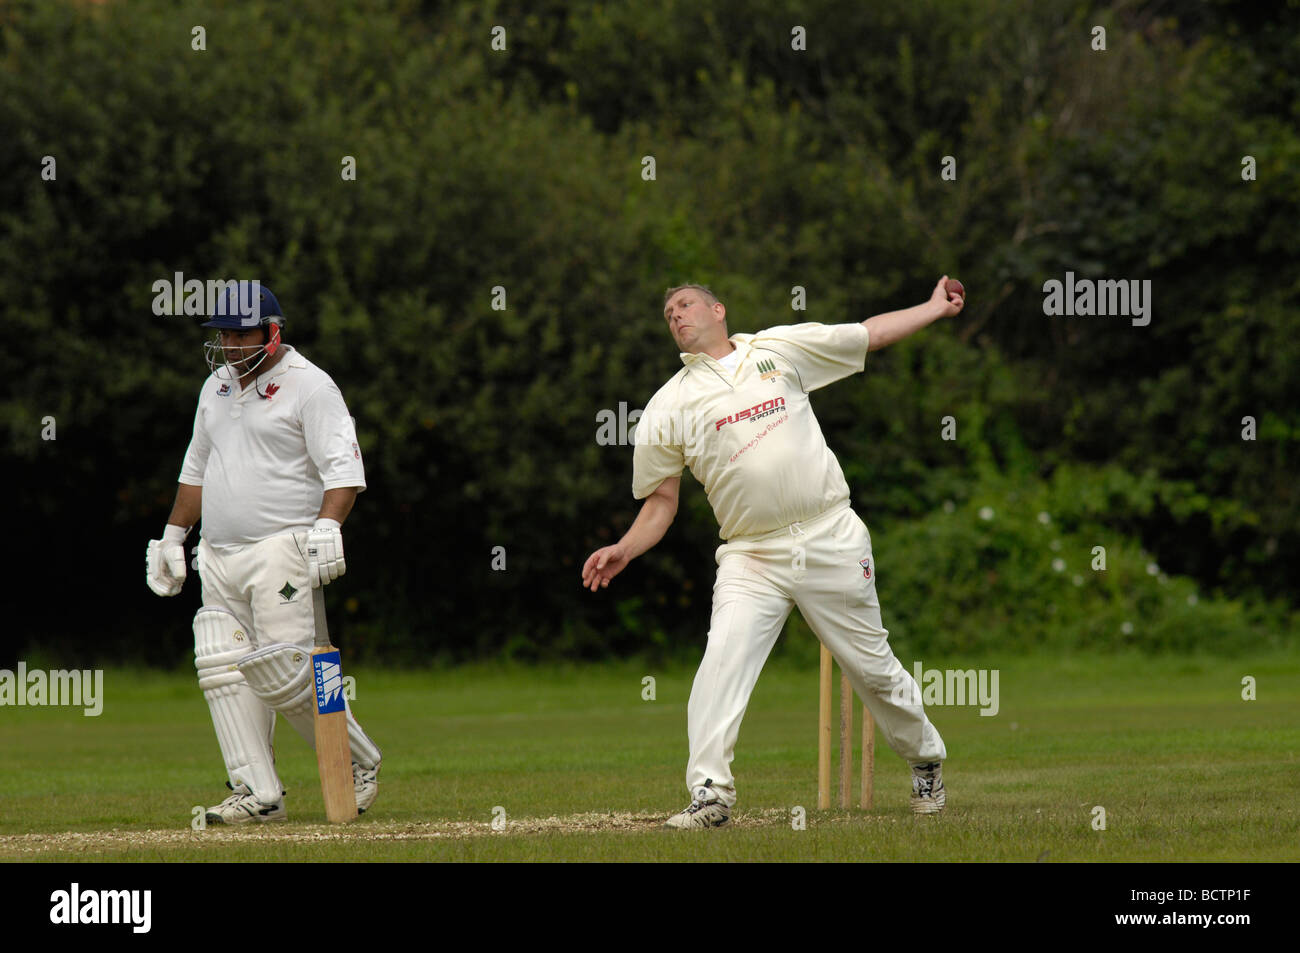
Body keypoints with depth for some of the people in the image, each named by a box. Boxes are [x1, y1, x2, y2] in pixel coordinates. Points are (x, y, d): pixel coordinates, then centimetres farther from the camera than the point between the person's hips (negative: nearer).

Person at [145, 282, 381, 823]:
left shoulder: (308, 386, -6)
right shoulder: (217, 386, 17)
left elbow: (343, 468, -14)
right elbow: (197, 467, 28)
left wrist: (327, 527, -28)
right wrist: (173, 536, 25)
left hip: (281, 551, -7)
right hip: (218, 557, 7)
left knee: (282, 672, -14)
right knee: (223, 670, -4)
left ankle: (360, 763, 6)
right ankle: (258, 794, -3)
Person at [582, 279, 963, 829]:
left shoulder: (781, 349, 9)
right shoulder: (668, 405, 8)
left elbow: (872, 333, 18)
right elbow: (661, 500, 10)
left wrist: (936, 309, 18)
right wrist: (624, 551, -5)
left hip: (831, 542, 0)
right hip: (751, 556, 0)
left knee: (873, 668, 8)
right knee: (723, 659, -23)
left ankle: (926, 762, 31)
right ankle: (709, 794, -25)